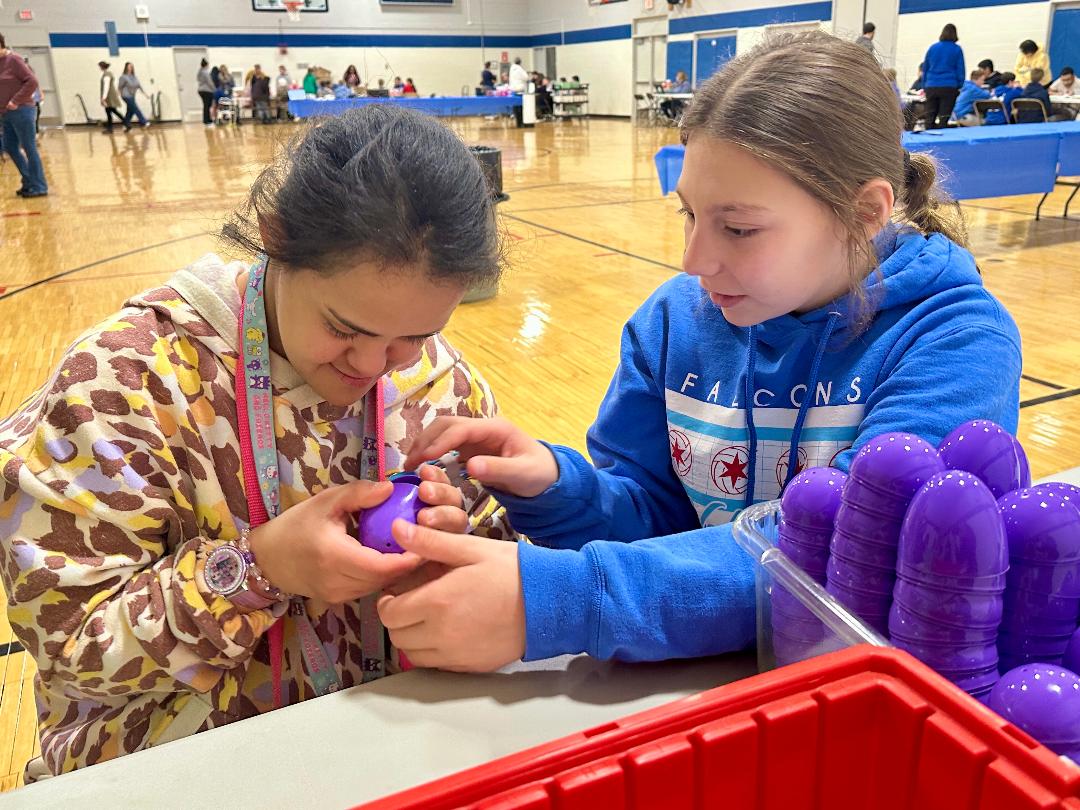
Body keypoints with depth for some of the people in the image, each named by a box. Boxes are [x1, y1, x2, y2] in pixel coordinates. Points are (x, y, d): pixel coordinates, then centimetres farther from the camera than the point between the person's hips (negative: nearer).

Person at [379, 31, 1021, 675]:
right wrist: (558, 490, -19)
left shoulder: (959, 339, -14)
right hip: (705, 678, 4)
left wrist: (553, 602, -33)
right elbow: (655, 517, 3)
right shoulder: (676, 319, -1)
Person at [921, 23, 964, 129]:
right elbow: (960, 70, 2)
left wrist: (925, 86, 16)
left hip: (931, 87, 2)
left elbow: (925, 69, 12)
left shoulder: (932, 48, 9)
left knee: (930, 118, 5)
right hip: (949, 87, -2)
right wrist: (959, 86, 8)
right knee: (944, 118, -3)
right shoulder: (956, 49, 2)